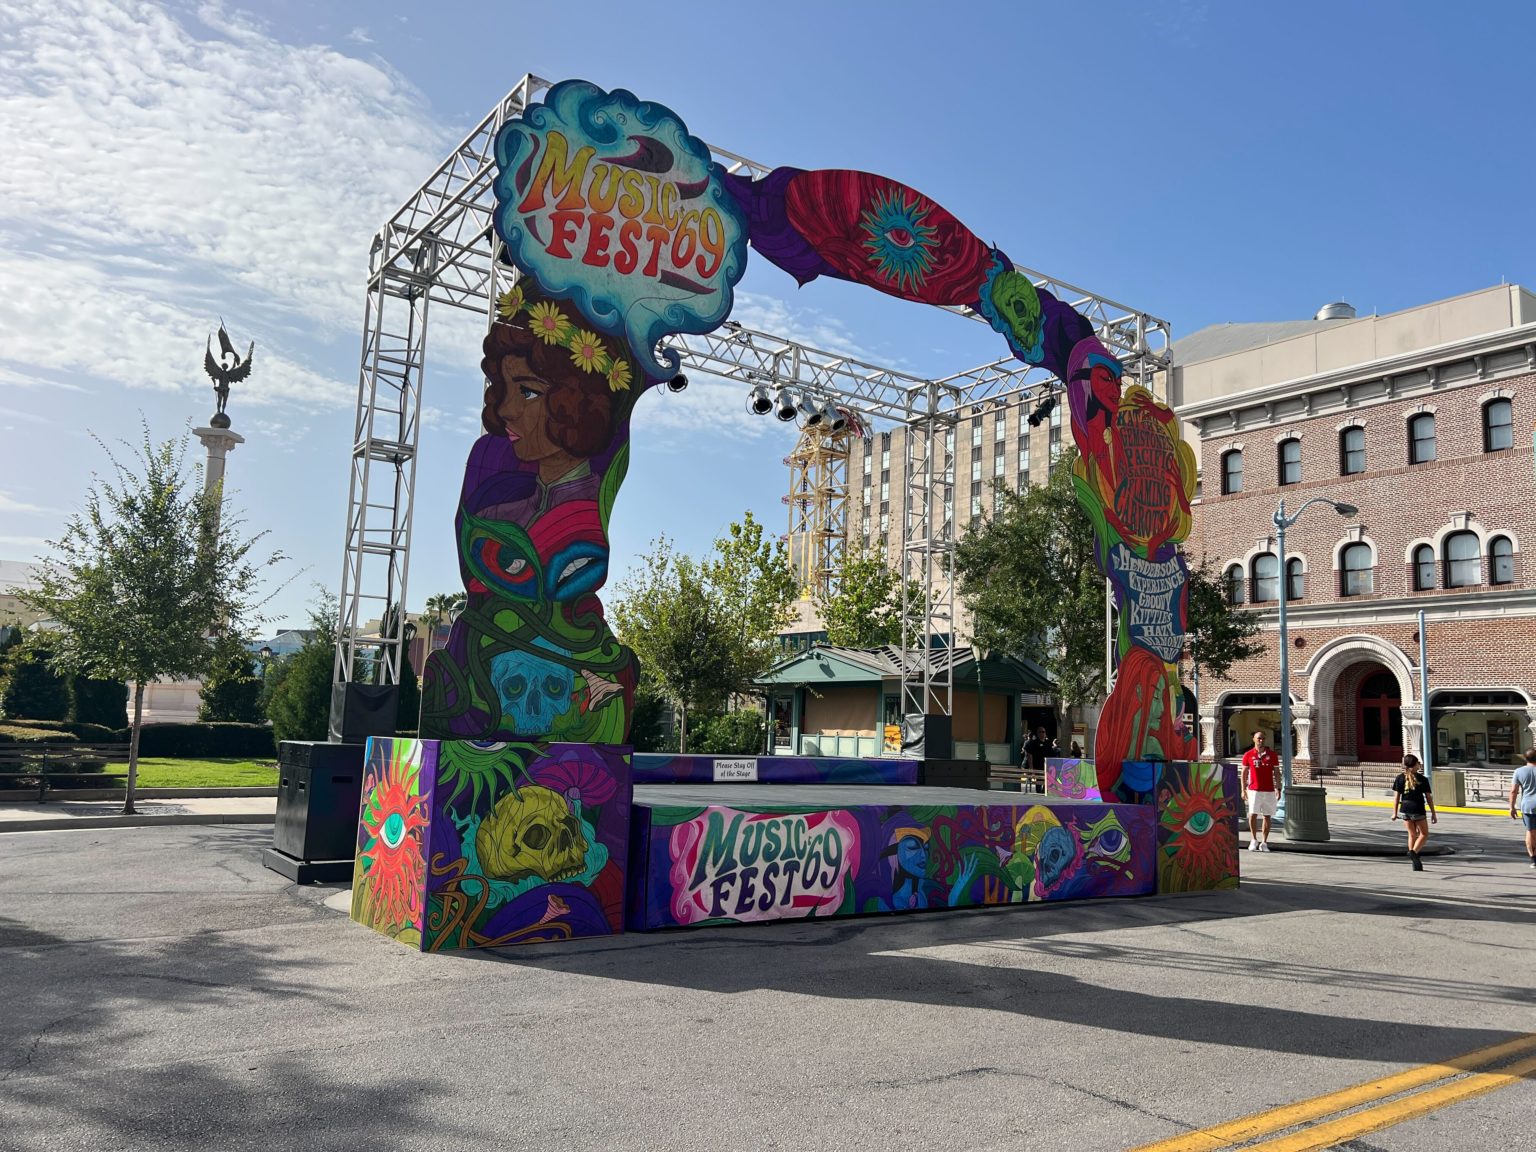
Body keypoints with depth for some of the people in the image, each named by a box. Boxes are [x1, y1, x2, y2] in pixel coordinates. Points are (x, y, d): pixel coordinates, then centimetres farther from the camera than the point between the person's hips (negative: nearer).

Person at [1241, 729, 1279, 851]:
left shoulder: (1272, 754, 5)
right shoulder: (1248, 755, 3)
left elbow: (1276, 772, 8)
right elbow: (1244, 773, 7)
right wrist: (1243, 790, 2)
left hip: (1269, 790, 2)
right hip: (1254, 790, -1)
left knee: (1267, 816, 4)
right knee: (1253, 815, -10)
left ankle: (1264, 843, 10)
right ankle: (1254, 840, 1)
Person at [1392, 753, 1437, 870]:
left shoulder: (1400, 778, 2)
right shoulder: (1422, 779, -5)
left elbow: (1396, 796, 1)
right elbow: (1429, 797, -2)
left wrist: (1394, 812, 7)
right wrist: (1433, 814, 5)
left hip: (1405, 809, 4)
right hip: (1417, 809, -4)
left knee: (1412, 834, 15)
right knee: (1424, 834, 10)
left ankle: (1415, 863, 16)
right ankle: (1413, 852, -14)